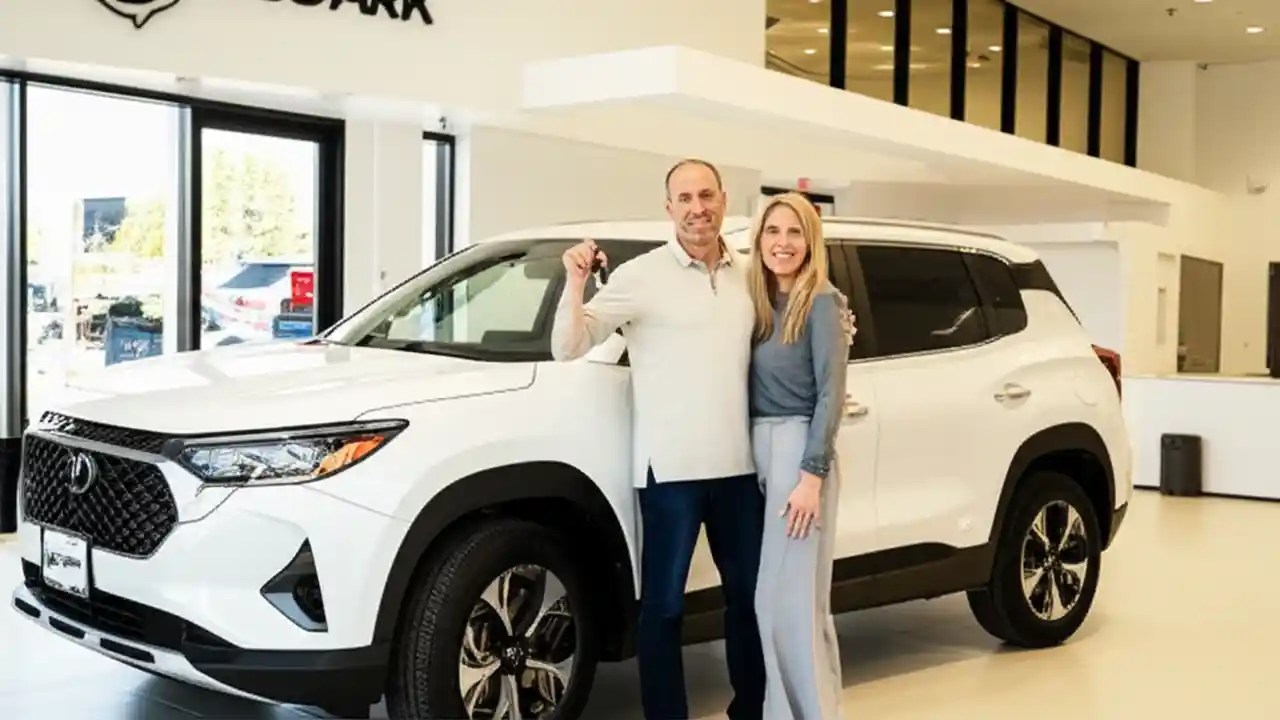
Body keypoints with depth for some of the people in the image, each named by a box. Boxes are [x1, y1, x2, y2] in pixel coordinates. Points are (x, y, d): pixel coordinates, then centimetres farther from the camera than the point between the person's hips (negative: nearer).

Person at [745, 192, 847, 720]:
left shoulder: (820, 302, -8)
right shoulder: (759, 302, 12)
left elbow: (831, 394, -12)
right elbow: (757, 388, 11)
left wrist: (812, 475, -18)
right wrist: (752, 455, 1)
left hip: (799, 447, -7)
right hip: (758, 448, 8)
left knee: (792, 599, -7)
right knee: (773, 599, 11)